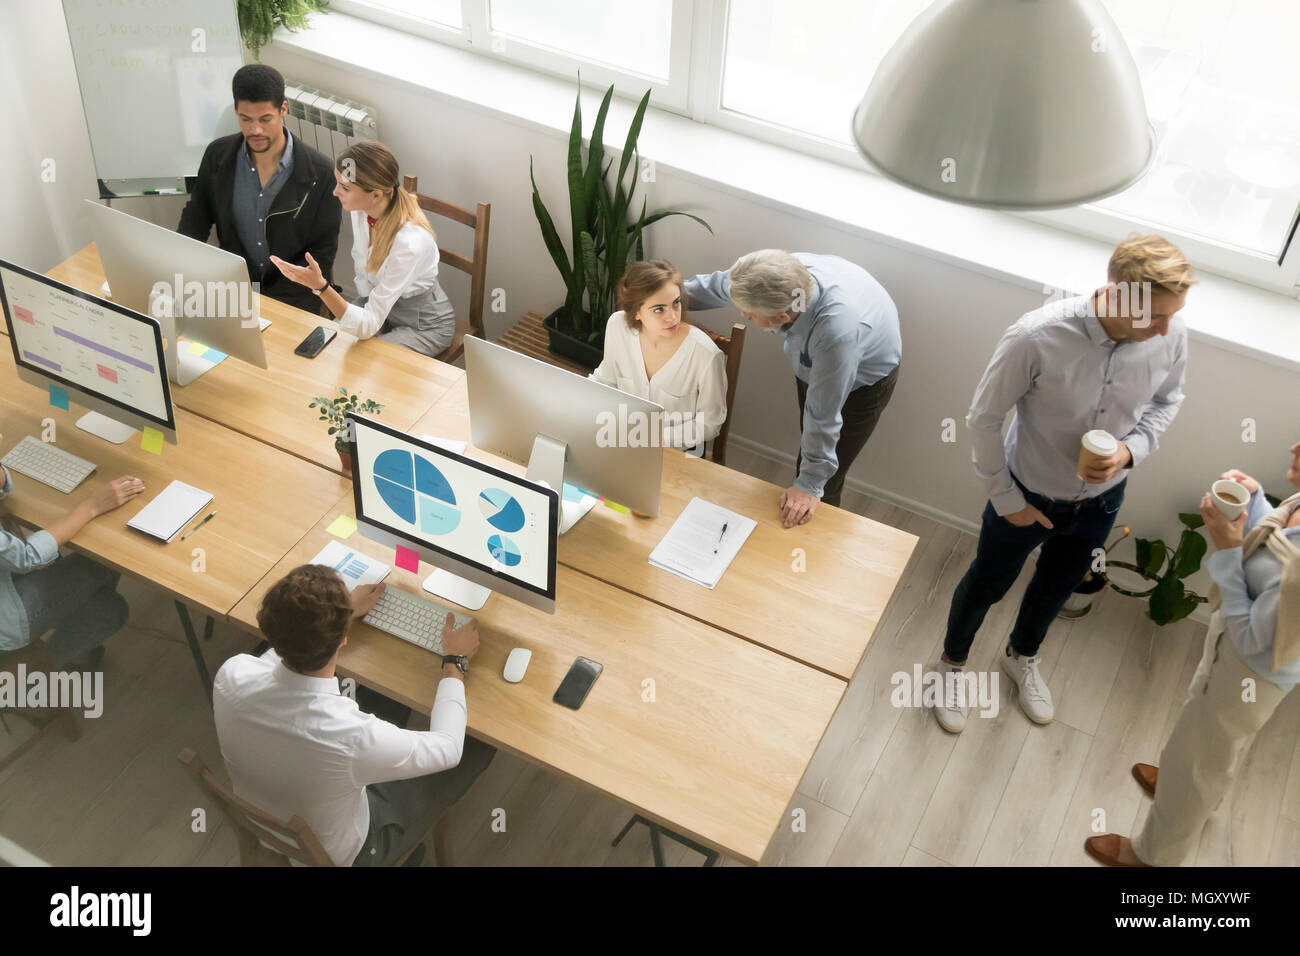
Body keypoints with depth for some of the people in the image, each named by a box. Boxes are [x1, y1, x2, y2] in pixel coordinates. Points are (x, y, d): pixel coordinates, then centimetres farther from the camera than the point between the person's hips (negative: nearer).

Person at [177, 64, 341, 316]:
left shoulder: (321, 173, -12)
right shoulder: (218, 155, 0)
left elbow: (322, 254, -8)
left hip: (291, 292, -3)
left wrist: (267, 302, -17)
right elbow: (197, 215, 14)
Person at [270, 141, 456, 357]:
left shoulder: (410, 242, -38)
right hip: (375, 304, 7)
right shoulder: (360, 209, -15)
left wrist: (321, 287, -46)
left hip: (424, 326, -7)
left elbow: (368, 325, -35)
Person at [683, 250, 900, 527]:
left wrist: (810, 486, -27)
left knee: (823, 485, -1)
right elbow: (718, 285, -9)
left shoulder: (837, 330, -50)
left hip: (864, 381, -6)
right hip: (812, 362, 6)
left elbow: (824, 415, -38)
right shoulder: (784, 272, -33)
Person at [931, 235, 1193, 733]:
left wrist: (1130, 451, -19)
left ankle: (1021, 656, 60)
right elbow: (983, 418, -21)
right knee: (986, 585, 21)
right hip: (1028, 495, -4)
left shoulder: (1171, 336, -24)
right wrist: (1006, 499, -12)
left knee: (1056, 589, 29)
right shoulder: (1037, 337, -37)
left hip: (1100, 499, 4)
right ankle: (952, 662, 52)